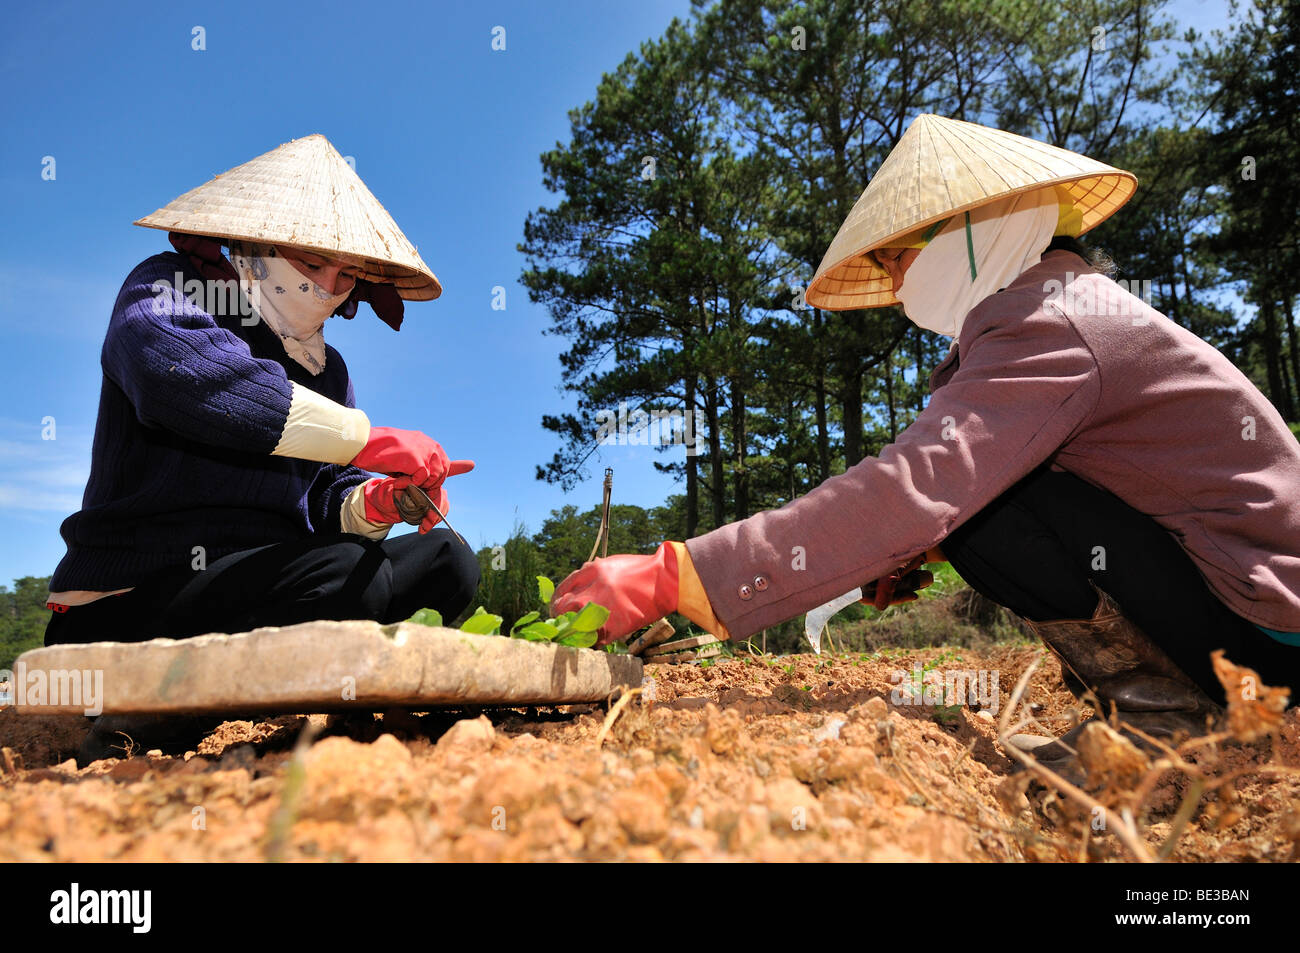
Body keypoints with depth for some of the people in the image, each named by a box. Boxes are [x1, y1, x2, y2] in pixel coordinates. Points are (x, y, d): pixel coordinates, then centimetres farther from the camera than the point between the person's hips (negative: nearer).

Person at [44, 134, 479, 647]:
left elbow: (330, 492, 10)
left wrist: (370, 504, -16)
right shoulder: (164, 286, -1)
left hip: (271, 587, 7)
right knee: (339, 577, -32)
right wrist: (366, 437, -30)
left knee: (446, 557, -8)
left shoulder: (328, 370, 17)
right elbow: (178, 371, -27)